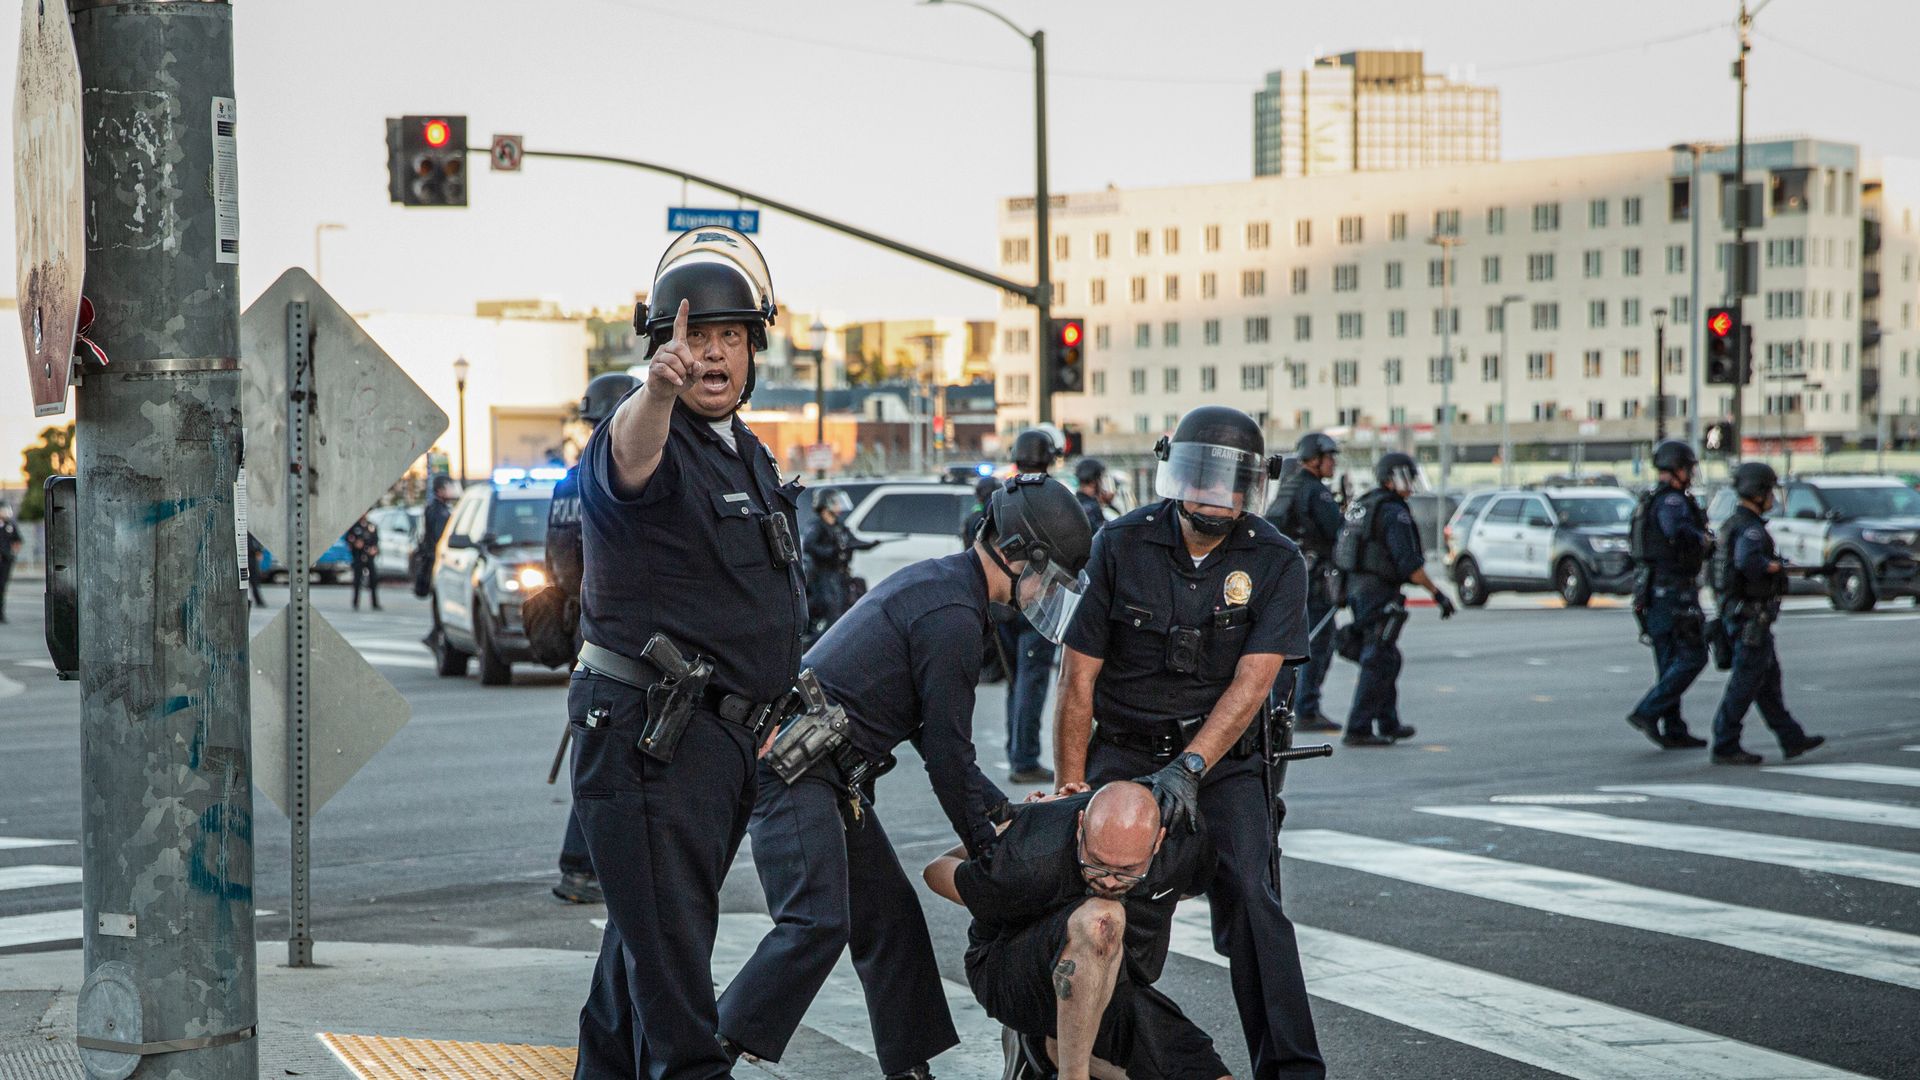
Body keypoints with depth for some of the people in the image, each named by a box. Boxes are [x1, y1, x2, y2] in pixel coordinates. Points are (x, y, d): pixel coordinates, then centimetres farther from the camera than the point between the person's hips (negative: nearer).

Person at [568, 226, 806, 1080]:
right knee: (670, 953, -10)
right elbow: (628, 462, -41)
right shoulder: (647, 442, -13)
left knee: (652, 936, 18)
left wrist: (763, 710, 24)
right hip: (646, 740, -9)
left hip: (725, 736, 9)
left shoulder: (752, 457, 15)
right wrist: (658, 389, -62)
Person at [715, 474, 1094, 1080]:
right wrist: (982, 844, 1)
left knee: (889, 919, 12)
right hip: (795, 771, -11)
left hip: (827, 777, 11)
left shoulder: (935, 582, 18)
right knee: (818, 926, -20)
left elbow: (932, 731, 24)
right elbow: (946, 748, -12)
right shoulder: (953, 615, -15)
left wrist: (999, 806, 22)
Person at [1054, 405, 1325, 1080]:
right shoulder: (1122, 545, -7)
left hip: (1225, 758, 0)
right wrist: (1070, 789, -5)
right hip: (1125, 752, 1)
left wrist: (1189, 768, -29)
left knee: (1249, 897, -18)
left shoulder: (1276, 563, -9)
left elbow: (1251, 684, -17)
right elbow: (1079, 675, -4)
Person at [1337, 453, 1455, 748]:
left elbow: (1340, 550, 17)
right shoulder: (1394, 511, -14)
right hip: (1380, 592, -9)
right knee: (1378, 663, -6)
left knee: (1387, 659, 19)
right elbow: (1408, 561, -20)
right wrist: (1437, 593, -15)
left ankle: (1389, 724, 25)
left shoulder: (1362, 505, 14)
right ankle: (1358, 730, -9)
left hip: (1357, 587, 9)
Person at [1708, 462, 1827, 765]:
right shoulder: (1751, 528, -19)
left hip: (1738, 613, 10)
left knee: (1769, 681, 15)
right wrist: (1772, 566, -18)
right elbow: (1748, 562, -37)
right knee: (1746, 683, -5)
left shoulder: (1737, 524, 13)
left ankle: (1792, 739, 23)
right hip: (1752, 617, -10)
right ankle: (1725, 748, -2)